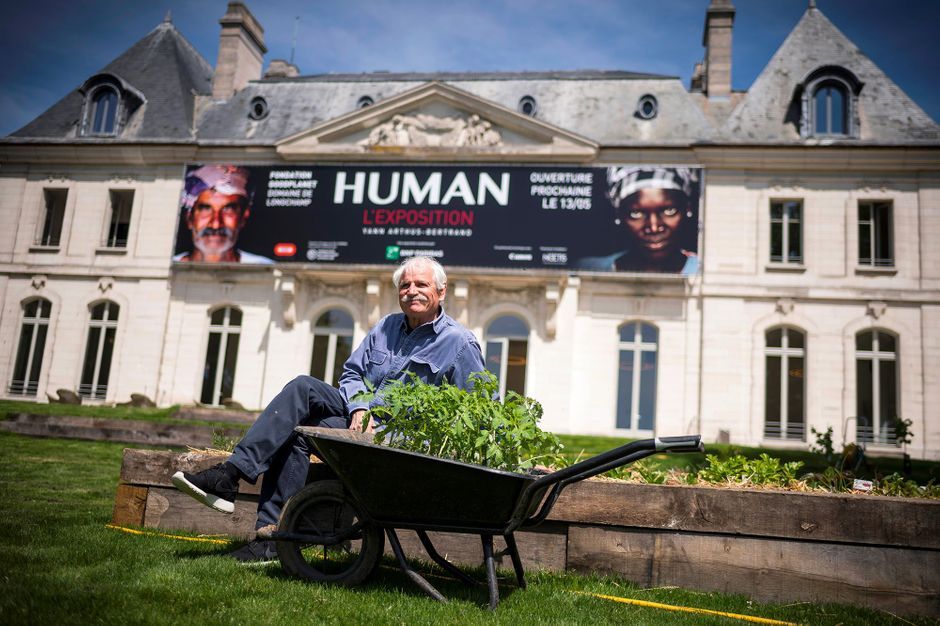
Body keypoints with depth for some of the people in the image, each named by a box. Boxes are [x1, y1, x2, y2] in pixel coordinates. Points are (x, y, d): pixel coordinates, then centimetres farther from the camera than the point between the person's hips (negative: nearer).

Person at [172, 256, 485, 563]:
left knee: (299, 429, -24)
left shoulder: (461, 343, -5)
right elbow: (352, 372, 13)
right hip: (359, 414, 7)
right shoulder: (386, 327, 15)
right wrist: (359, 408, -9)